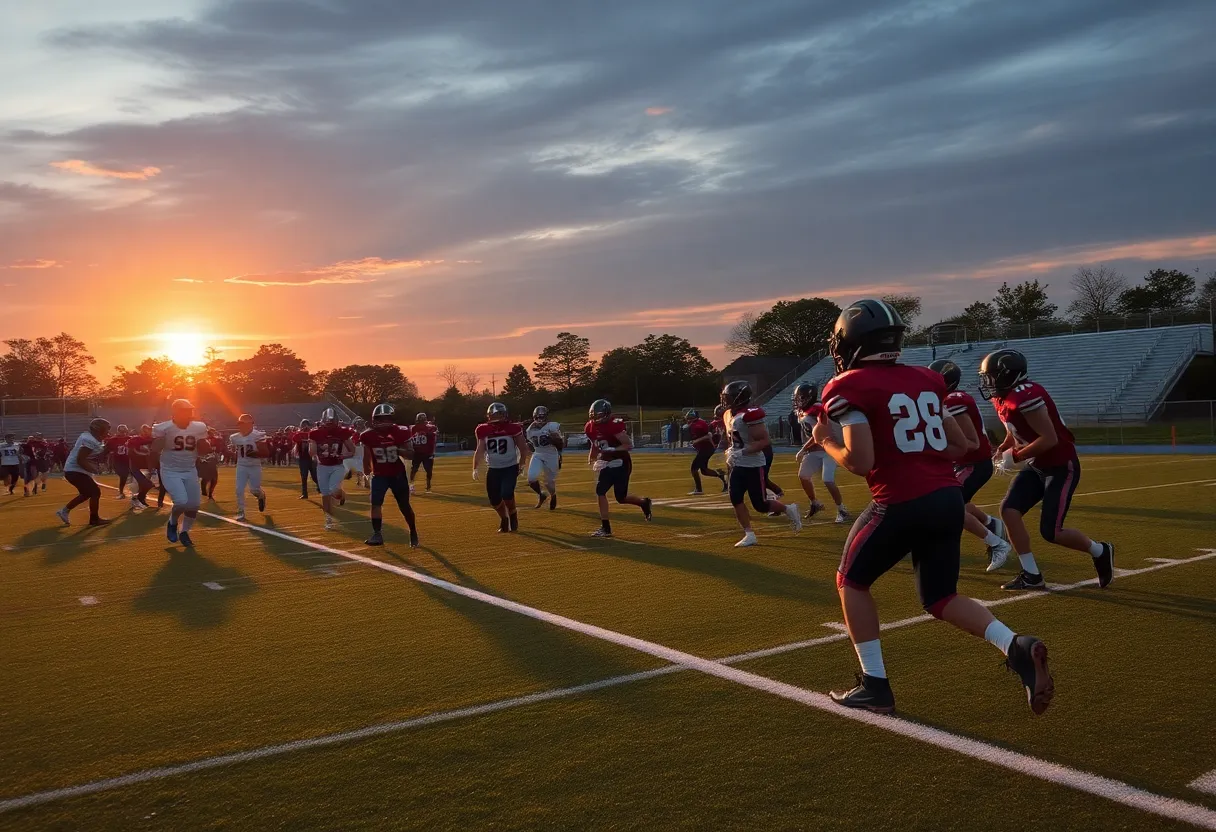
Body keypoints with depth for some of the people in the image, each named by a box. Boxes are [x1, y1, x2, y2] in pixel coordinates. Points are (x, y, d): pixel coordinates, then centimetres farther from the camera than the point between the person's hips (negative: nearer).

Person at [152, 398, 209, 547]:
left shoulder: (198, 428, -4)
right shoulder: (163, 428, -15)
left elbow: (204, 450, 4)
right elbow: (155, 451, -17)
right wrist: (162, 436, -29)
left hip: (190, 471, 5)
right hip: (170, 471, -4)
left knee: (194, 504, 2)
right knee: (181, 502, -20)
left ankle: (184, 532, 25)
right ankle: (172, 524, 13)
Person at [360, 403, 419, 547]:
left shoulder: (400, 432, -13)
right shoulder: (368, 436, -9)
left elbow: (410, 454, -7)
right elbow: (367, 458, 4)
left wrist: (399, 451, -27)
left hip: (398, 475, -1)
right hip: (379, 475, 1)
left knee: (404, 506, 7)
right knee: (376, 504, -14)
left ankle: (413, 534, 24)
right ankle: (377, 535, -8)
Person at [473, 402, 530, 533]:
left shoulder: (512, 428, -10)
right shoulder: (484, 430, -2)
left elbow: (523, 448, -2)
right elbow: (480, 451, 3)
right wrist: (475, 469, -4)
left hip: (510, 467, -3)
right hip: (493, 469, 4)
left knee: (506, 494, -21)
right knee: (494, 499, 2)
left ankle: (513, 516, 8)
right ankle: (504, 519, 30)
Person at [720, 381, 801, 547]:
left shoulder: (750, 414, -21)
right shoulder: (729, 414, 8)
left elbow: (765, 441, -23)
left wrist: (742, 452, -26)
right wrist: (731, 453, 8)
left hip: (754, 466, -8)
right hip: (738, 466, 8)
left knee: (761, 505, -1)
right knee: (736, 499, -1)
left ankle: (789, 510, 25)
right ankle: (749, 535, 8)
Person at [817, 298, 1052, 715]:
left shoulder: (852, 387, -7)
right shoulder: (924, 380, 14)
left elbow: (861, 462, -15)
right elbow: (960, 447, 16)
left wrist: (826, 441, 3)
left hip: (902, 503, -7)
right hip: (949, 497, 7)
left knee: (852, 582, 16)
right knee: (941, 598, 21)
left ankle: (874, 685, 16)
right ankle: (1016, 647, -2)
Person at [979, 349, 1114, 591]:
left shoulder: (1025, 396, -27)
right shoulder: (1003, 397, 3)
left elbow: (1049, 438, -28)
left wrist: (1015, 457, -20)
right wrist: (1002, 451, 0)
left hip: (1061, 466, -9)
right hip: (1037, 466, 9)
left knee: (1050, 532, -8)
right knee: (1009, 510, -5)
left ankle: (1100, 552, 20)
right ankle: (1031, 575, 3)